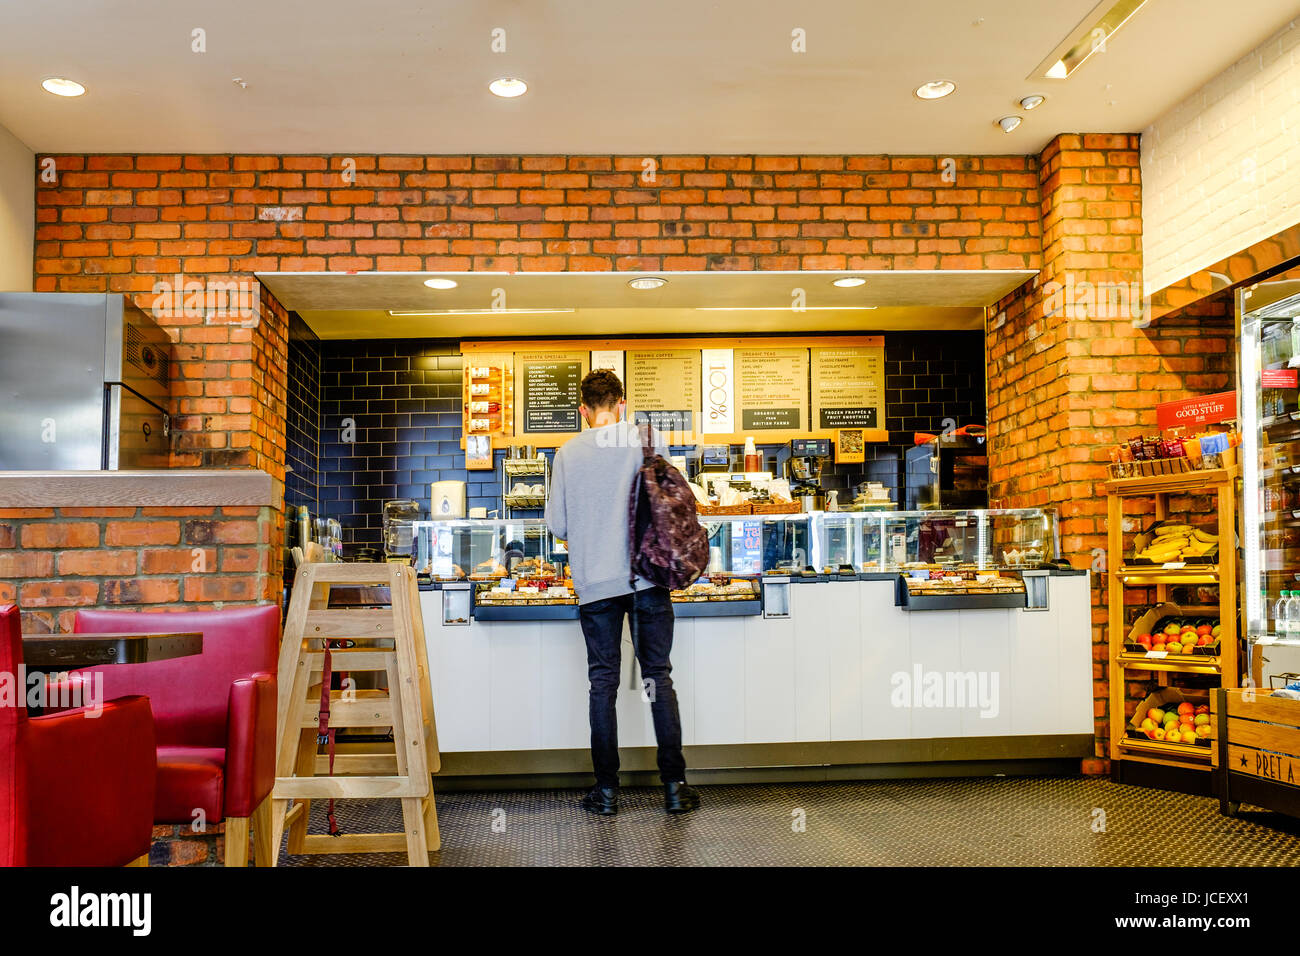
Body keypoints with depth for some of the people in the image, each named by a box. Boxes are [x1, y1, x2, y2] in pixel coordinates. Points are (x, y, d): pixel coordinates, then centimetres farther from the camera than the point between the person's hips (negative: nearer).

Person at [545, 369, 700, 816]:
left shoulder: (568, 454, 0)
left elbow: (556, 524, 3)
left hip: (596, 583, 0)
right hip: (649, 578, 0)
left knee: (603, 682, 7)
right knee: (659, 678, 8)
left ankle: (606, 790, 13)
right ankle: (675, 786, 11)